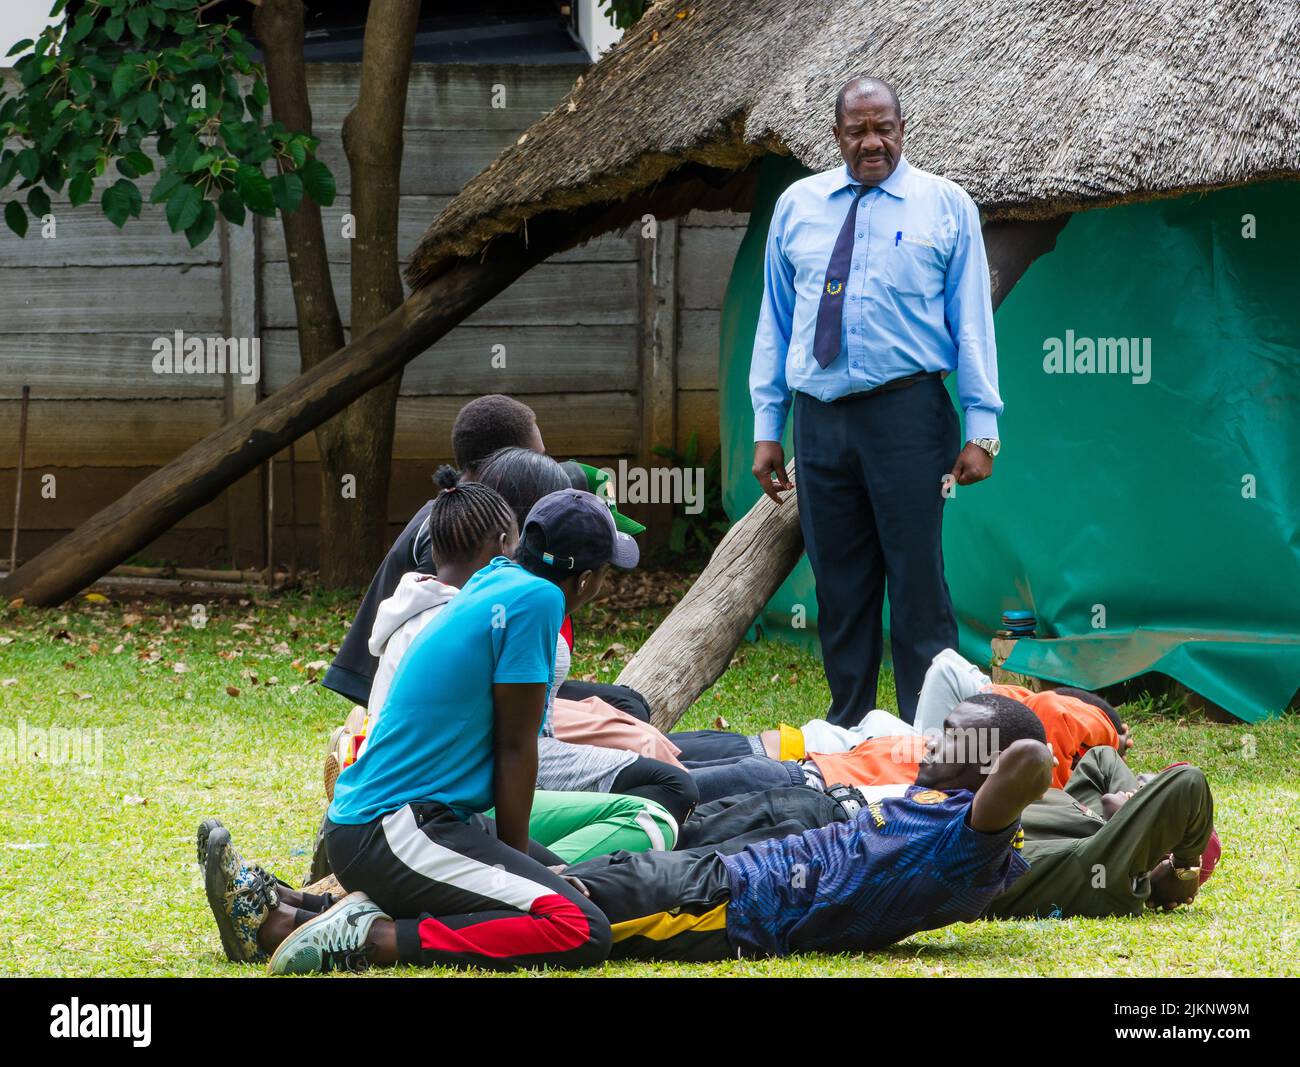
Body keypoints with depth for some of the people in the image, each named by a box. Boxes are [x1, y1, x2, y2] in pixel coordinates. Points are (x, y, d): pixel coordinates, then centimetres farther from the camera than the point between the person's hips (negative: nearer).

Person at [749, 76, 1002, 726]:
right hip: (820, 420, 3)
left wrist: (981, 429, -4)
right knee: (839, 591, 7)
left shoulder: (945, 206, 5)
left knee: (917, 581, -5)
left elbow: (972, 321, 2)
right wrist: (767, 426, 10)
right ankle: (847, 733, 15)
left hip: (907, 411, -3)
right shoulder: (798, 205, 13)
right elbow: (775, 322, 15)